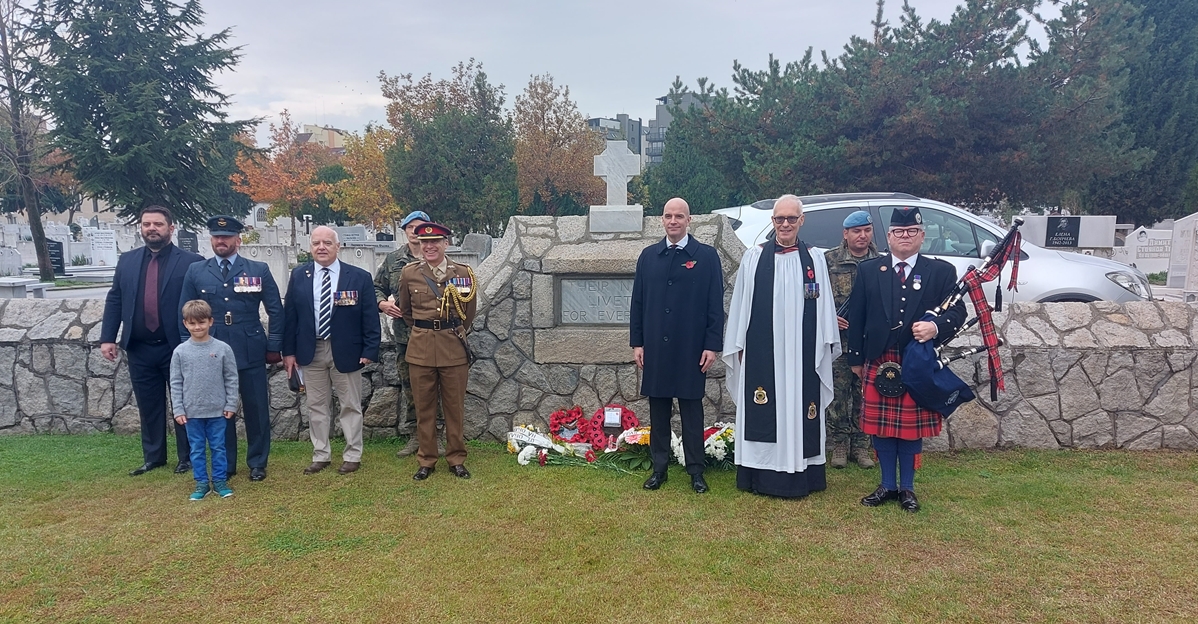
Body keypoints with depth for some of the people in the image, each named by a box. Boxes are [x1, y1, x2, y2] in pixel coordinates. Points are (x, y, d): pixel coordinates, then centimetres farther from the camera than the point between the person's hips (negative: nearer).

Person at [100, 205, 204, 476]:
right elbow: (114, 301, 10)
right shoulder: (127, 261, 9)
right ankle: (153, 457, 25)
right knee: (148, 406, 13)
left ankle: (187, 457, 19)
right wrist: (107, 338, 1)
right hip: (139, 349, 4)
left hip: (177, 348, -4)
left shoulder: (191, 262, -6)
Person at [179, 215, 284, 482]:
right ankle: (225, 464, 22)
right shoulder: (195, 271, 6)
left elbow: (275, 310, 3)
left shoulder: (259, 270, 2)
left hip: (251, 352, -1)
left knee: (257, 409, 4)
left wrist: (274, 346, -1)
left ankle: (257, 463, 18)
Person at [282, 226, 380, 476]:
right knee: (316, 406, 11)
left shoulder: (359, 277, -5)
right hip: (310, 351, 3)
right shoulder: (298, 275, 3)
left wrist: (369, 350, -9)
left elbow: (370, 318, -4)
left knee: (350, 406, 7)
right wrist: (288, 351, 2)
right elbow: (289, 315, 5)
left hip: (346, 351, -2)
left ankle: (353, 456, 19)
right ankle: (320, 456, 24)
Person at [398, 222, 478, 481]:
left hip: (454, 346, -1)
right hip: (421, 348, 1)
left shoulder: (463, 273, -2)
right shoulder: (409, 273, 0)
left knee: (455, 407, 8)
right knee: (424, 407, 8)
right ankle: (426, 461, 20)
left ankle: (456, 459, 20)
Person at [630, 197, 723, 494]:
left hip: (691, 349, -2)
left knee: (691, 410, 6)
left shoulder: (707, 256, -1)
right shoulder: (648, 256, 7)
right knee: (658, 409, 9)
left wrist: (712, 345, -7)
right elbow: (638, 302, 9)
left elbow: (715, 305, -2)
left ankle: (696, 470, 16)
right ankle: (659, 467, 20)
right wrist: (637, 343, 5)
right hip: (655, 348, 3)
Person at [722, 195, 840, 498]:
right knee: (762, 413, 4)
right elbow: (741, 304, 3)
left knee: (799, 409, 6)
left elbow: (823, 306, 7)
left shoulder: (814, 260, 6)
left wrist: (825, 344, 3)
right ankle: (762, 475, 13)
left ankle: (799, 474, 16)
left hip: (802, 352, 1)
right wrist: (739, 345, 0)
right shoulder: (754, 257, 3)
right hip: (762, 350, -1)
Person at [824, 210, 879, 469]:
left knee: (865, 395, 7)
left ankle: (861, 446, 18)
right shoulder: (829, 260, 0)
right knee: (838, 394, 3)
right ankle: (839, 445, 15)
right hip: (838, 340, -2)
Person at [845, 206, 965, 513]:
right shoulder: (868, 270, 5)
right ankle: (887, 485, 22)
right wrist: (856, 359, 6)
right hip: (878, 364, 1)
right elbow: (856, 317, 7)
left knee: (912, 428, 7)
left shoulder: (942, 271, 4)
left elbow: (958, 312, 2)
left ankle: (907, 488, 22)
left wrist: (936, 327, -19)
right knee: (881, 428, 7)